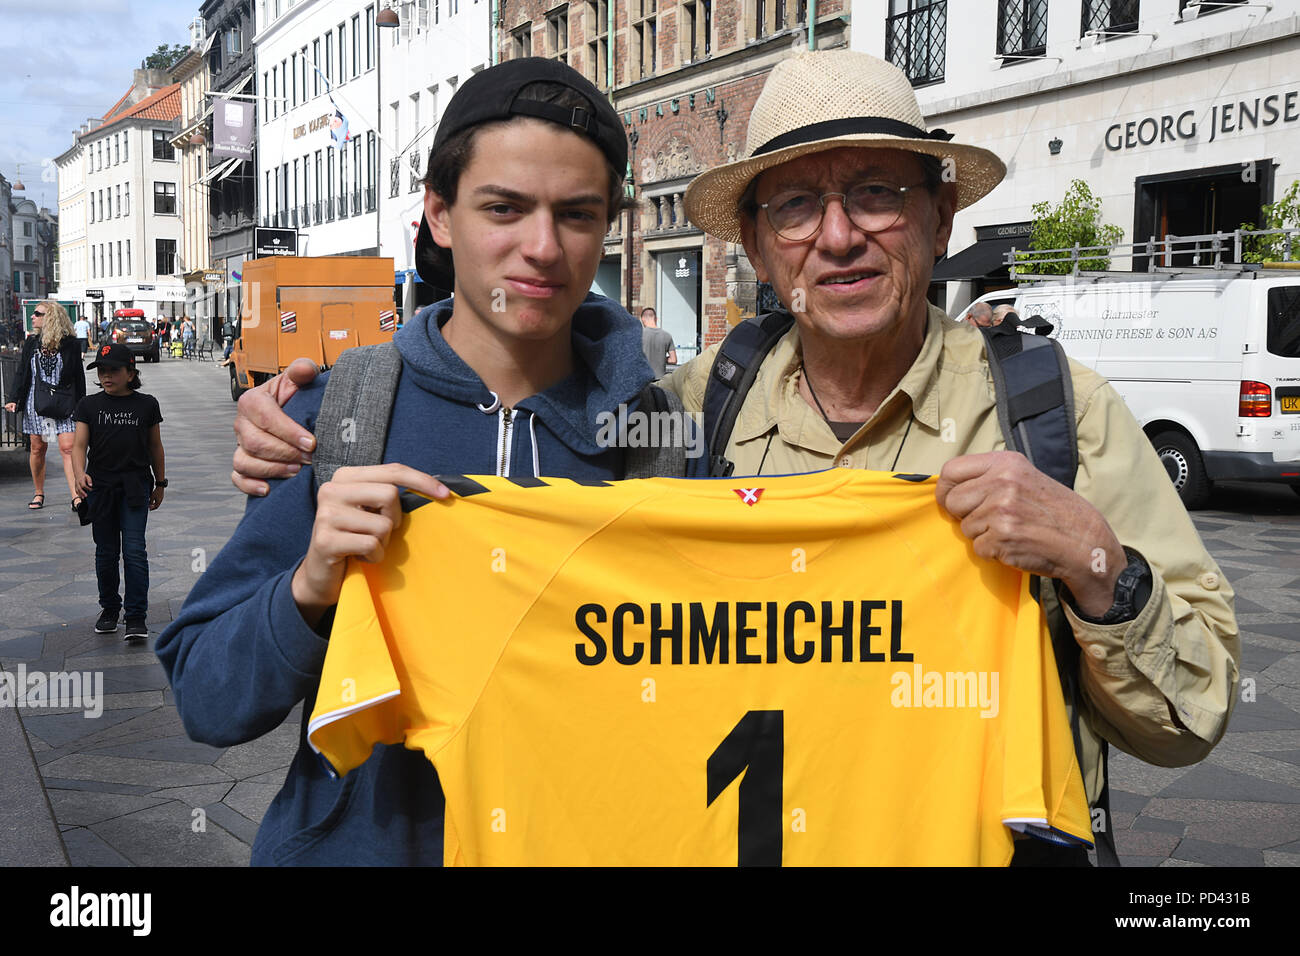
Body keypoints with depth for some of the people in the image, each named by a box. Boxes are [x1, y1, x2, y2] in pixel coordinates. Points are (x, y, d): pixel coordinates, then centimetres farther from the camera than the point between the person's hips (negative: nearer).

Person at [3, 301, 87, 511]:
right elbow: (21, 373, 10)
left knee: (68, 448, -10)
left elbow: (79, 376, 4)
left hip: (63, 404, -3)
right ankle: (39, 494, 20)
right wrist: (13, 399, 0)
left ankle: (76, 496, -13)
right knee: (37, 449, 7)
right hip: (36, 403, 3)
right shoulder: (31, 342, 8)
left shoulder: (70, 344, -1)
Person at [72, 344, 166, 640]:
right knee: (106, 552, 10)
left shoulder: (146, 405, 3)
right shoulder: (89, 405, 4)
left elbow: (155, 447, 12)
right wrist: (80, 474, -22)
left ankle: (136, 616, -4)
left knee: (134, 550, -8)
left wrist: (160, 483, 15)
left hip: (135, 486, -2)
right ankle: (109, 608, 26)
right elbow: (79, 444, -3)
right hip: (100, 486, 2)